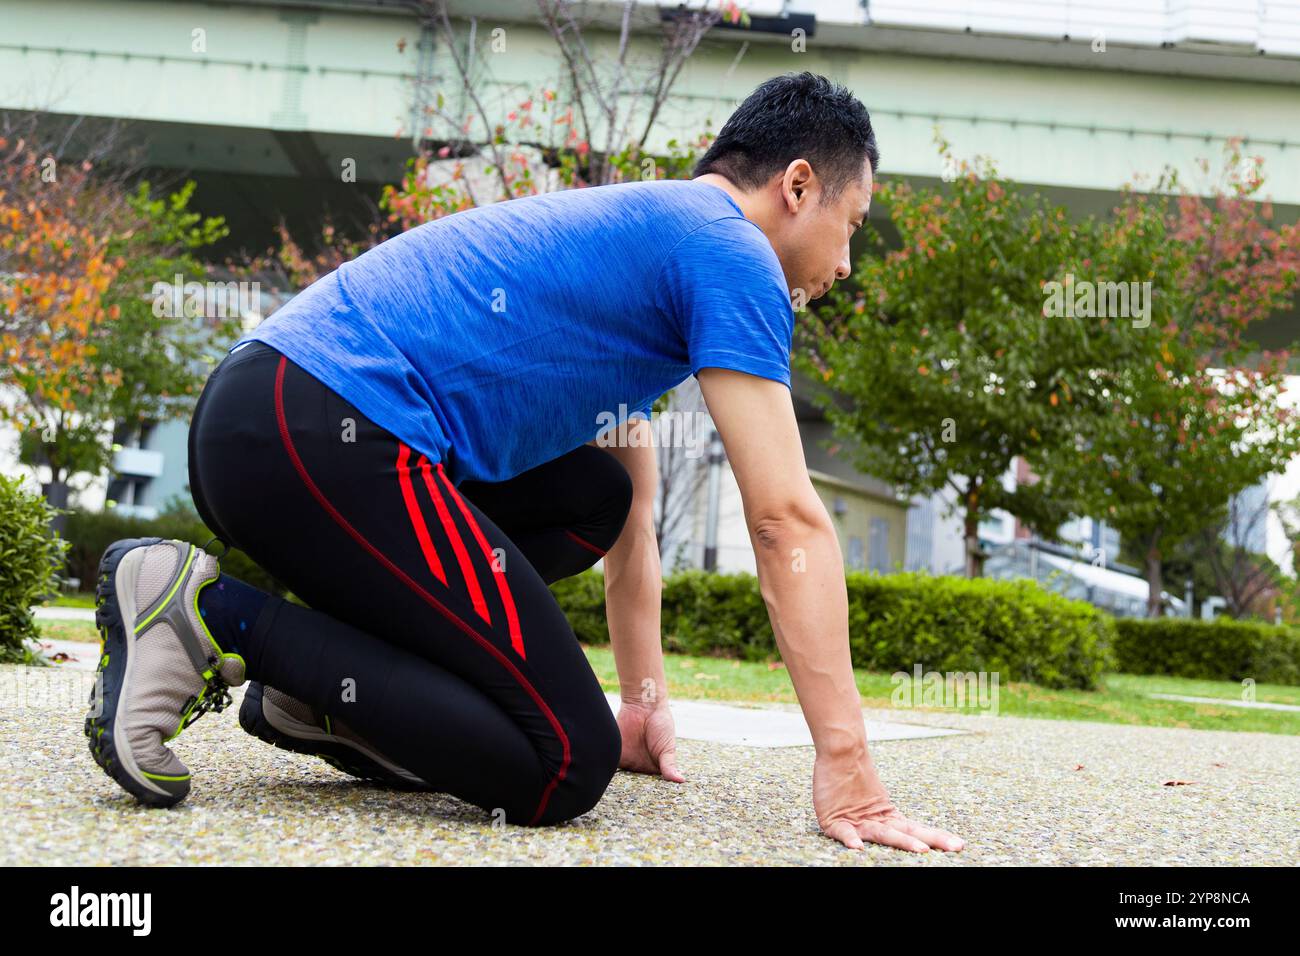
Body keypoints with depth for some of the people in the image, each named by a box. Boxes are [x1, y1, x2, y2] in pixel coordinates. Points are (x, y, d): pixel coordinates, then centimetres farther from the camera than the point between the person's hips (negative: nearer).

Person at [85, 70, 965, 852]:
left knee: (593, 499, 26)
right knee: (564, 766, -11)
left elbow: (630, 516, 34)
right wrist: (846, 768, -7)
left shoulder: (637, 236, 29)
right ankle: (215, 616, -9)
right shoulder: (726, 251, 0)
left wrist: (646, 703, 34)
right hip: (324, 431, -10)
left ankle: (319, 685, 11)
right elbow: (788, 520, -7)